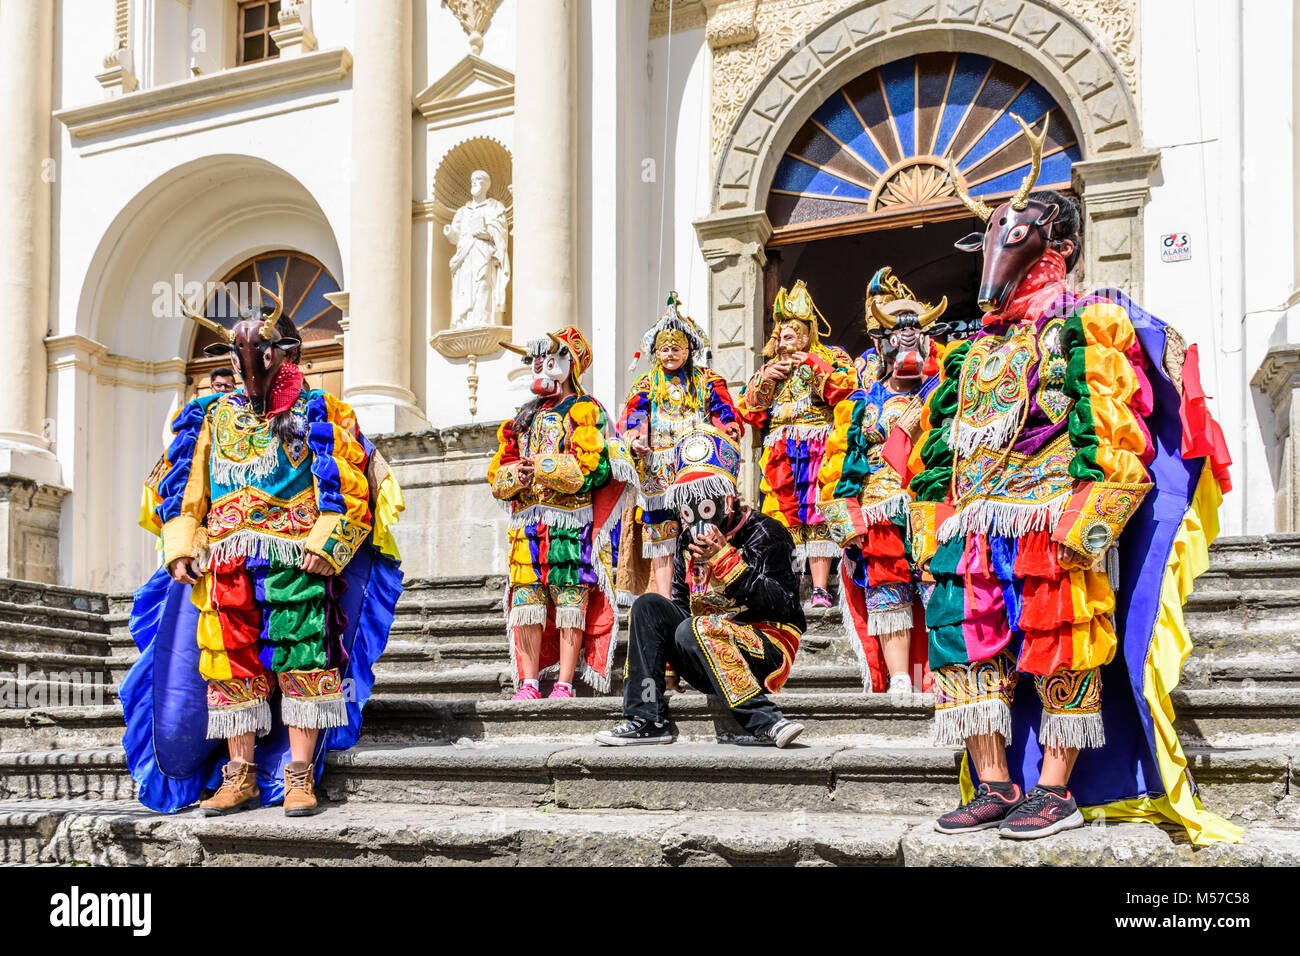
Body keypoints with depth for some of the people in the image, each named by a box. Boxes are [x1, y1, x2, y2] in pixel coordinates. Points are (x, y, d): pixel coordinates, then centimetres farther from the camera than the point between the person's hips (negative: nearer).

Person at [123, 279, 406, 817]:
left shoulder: (317, 414, 5)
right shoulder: (214, 417, 17)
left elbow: (348, 486, -1)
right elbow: (184, 487, 16)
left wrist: (325, 544, -13)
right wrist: (181, 547, 3)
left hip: (295, 561, -4)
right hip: (225, 565, 4)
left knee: (300, 661, -8)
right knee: (231, 664, 3)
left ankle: (300, 775, -3)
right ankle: (240, 775, 11)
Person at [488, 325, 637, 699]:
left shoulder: (585, 411, 4)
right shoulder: (524, 418, 24)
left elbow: (596, 466, -11)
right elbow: (497, 474, 20)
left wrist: (544, 468, -12)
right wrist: (516, 475, -2)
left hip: (570, 522, -6)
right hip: (526, 525, 6)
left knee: (570, 600, -8)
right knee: (526, 599, 0)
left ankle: (564, 683, -8)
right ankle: (529, 682, 3)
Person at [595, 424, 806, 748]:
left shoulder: (764, 534, -6)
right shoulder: (690, 543, 15)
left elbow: (782, 606, -20)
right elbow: (681, 605, 20)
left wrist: (726, 561, -25)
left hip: (768, 651, -7)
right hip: (709, 660, 7)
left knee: (693, 630, -31)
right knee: (648, 606, -6)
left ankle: (765, 722, -31)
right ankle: (647, 719, -12)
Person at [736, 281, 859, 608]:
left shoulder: (830, 358, 14)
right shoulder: (770, 366, 25)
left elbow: (847, 389, -5)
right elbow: (747, 409, 15)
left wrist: (815, 364, -8)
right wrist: (764, 379, 1)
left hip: (819, 444, -4)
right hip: (779, 450, 4)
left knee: (816, 514, -13)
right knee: (781, 514, -6)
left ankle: (820, 590, -17)